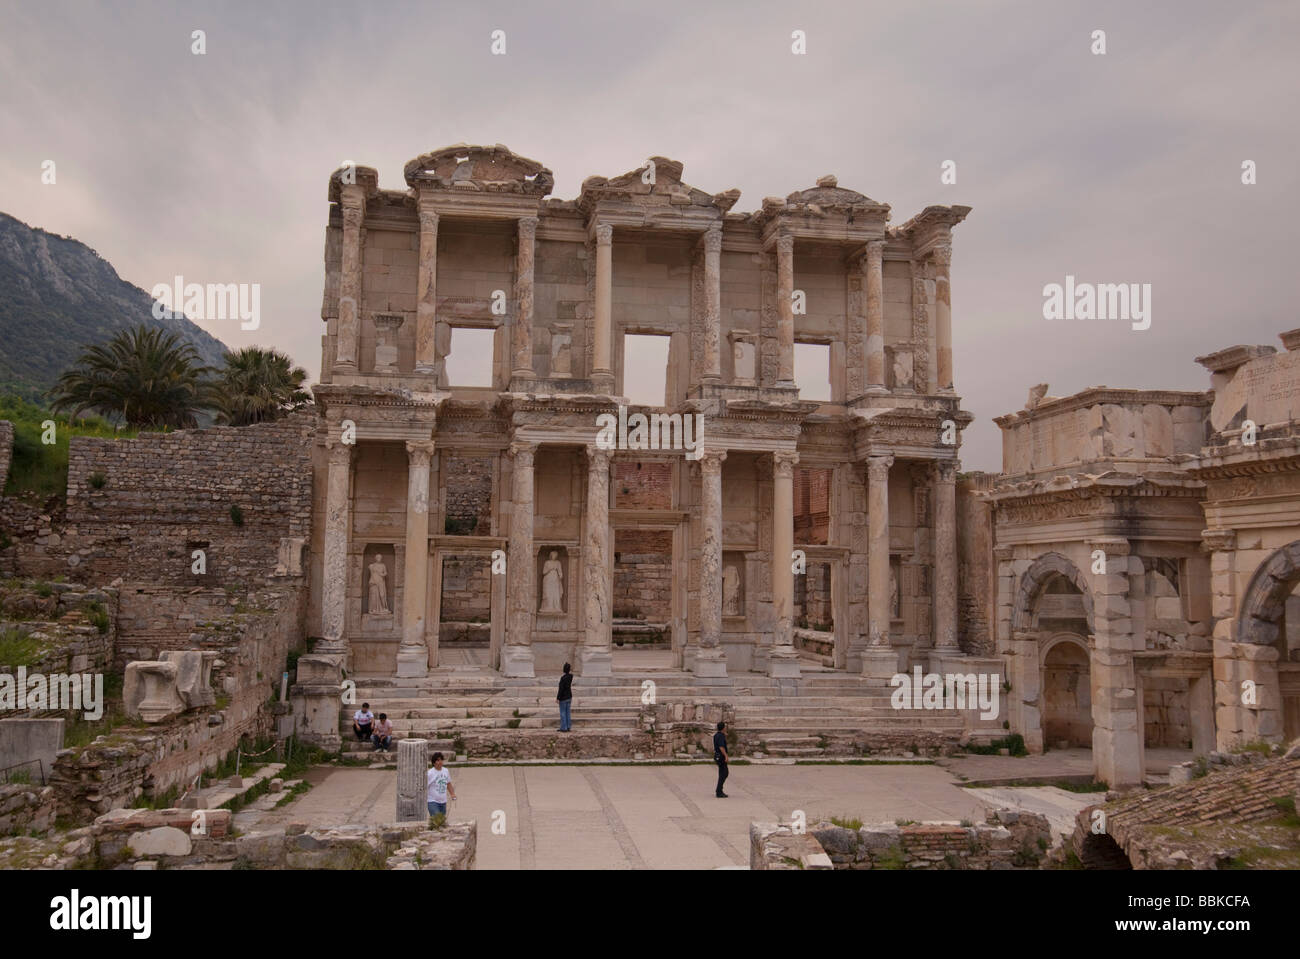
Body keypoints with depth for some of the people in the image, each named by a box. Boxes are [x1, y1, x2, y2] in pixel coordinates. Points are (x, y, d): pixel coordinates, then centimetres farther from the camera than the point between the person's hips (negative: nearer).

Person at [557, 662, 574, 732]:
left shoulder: (563, 678, -21)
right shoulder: (571, 676, 1)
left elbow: (561, 689, -21)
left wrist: (558, 698, -15)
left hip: (563, 698, -7)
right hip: (569, 697, 7)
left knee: (563, 713, 1)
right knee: (568, 713, 12)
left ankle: (564, 728, 4)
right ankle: (568, 727, 15)